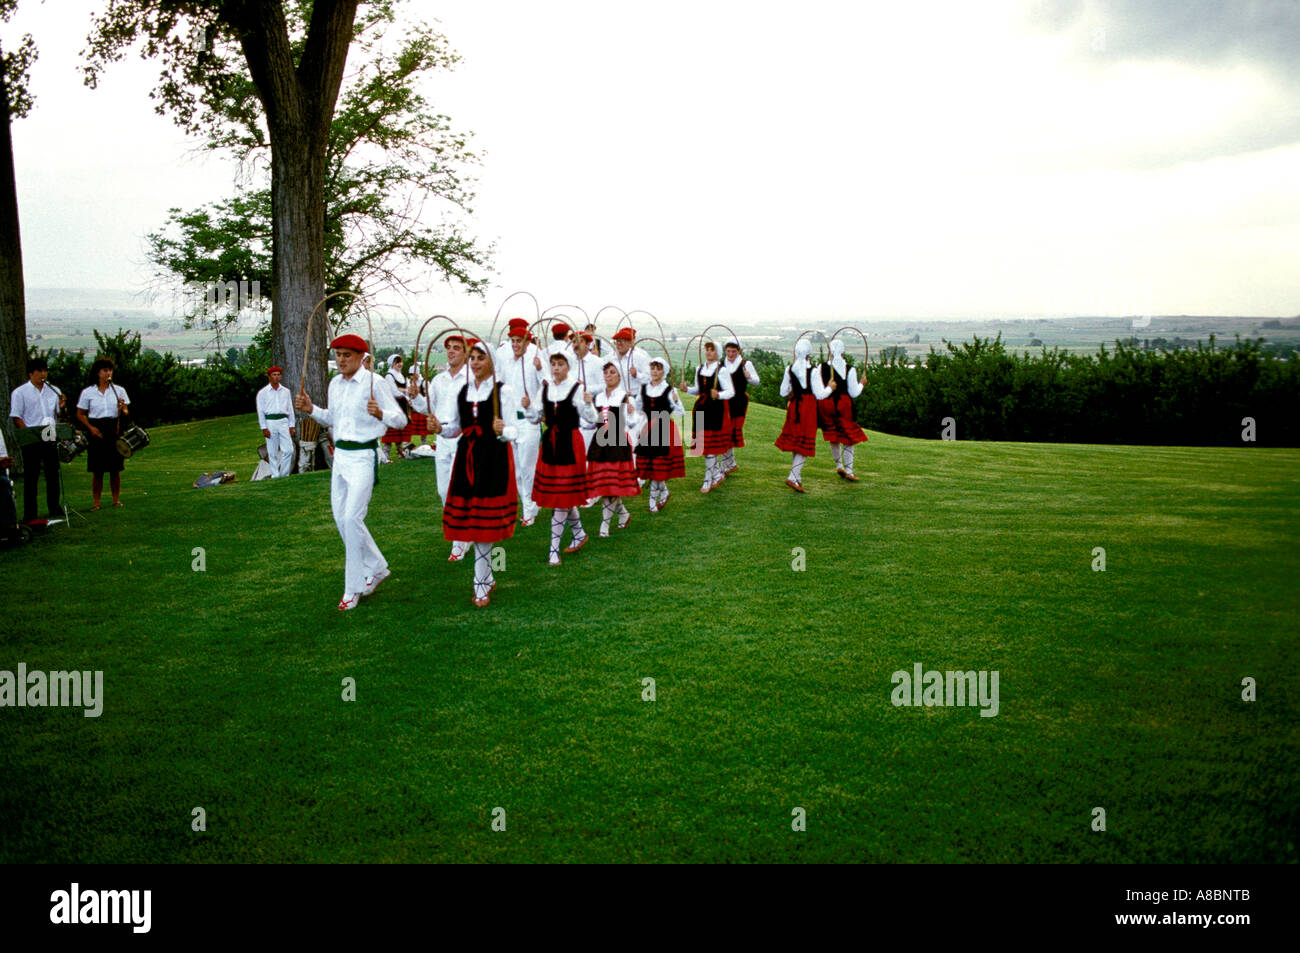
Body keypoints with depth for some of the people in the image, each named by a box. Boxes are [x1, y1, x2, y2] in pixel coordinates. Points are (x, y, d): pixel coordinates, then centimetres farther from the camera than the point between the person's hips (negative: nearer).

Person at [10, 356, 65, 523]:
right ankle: (29, 514, 3)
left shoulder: (53, 391, 13)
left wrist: (61, 407, -7)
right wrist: (30, 434, -17)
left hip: (50, 439, 4)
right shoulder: (20, 393, 1)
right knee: (31, 477, -1)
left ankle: (54, 509, 16)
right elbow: (17, 419, -4)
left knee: (53, 474, 7)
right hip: (31, 441, -4)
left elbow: (58, 416, 15)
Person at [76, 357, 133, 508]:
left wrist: (122, 409, -15)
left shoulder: (119, 390, 8)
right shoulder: (88, 392, 4)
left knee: (115, 468, 3)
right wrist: (91, 427, -9)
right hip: (97, 431, -1)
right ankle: (96, 502, 5)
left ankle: (116, 499, 13)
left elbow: (126, 413, 8)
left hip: (115, 430, 1)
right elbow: (80, 414, 6)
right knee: (97, 470, -1)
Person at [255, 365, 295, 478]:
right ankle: (275, 475, 7)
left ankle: (284, 474, 5)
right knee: (273, 452, 0)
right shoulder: (263, 392, 5)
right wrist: (264, 428, -6)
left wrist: (291, 426, 9)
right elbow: (260, 411, 2)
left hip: (283, 422, 2)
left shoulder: (286, 391, 14)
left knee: (289, 450, -7)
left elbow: (290, 409, 16)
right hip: (270, 422, -2)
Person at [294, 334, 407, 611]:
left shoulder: (374, 382, -10)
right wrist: (311, 410, 8)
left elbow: (400, 420, -12)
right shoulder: (335, 384, 12)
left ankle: (354, 587, -1)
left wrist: (380, 414, -31)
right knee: (341, 517, 10)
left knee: (352, 518, -12)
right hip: (340, 454, 8)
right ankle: (376, 568, 28)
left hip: (364, 456, -8)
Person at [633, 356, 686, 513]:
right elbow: (638, 407, 23)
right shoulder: (643, 389, 7)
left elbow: (680, 413, -10)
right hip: (648, 431, 4)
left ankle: (653, 500, 8)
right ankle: (664, 492, 24)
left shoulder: (669, 390, -4)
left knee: (658, 466, -4)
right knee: (648, 465, 4)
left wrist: (676, 400, -25)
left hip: (665, 430, -4)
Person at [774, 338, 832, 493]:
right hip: (808, 407, -5)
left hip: (793, 406, 5)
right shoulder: (813, 371, -15)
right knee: (805, 444, 0)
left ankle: (797, 476, 23)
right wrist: (830, 388, 4)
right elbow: (820, 395, -14)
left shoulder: (789, 369, -2)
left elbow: (783, 392, 6)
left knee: (795, 441, 16)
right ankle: (793, 477, -9)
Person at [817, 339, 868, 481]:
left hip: (825, 405, 2)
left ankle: (839, 465, 29)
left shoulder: (821, 368, -6)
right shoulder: (850, 370, -10)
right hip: (843, 405, -2)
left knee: (833, 437, 20)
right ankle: (848, 471, 8)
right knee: (848, 438, 8)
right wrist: (861, 384, 12)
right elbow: (854, 393, -6)